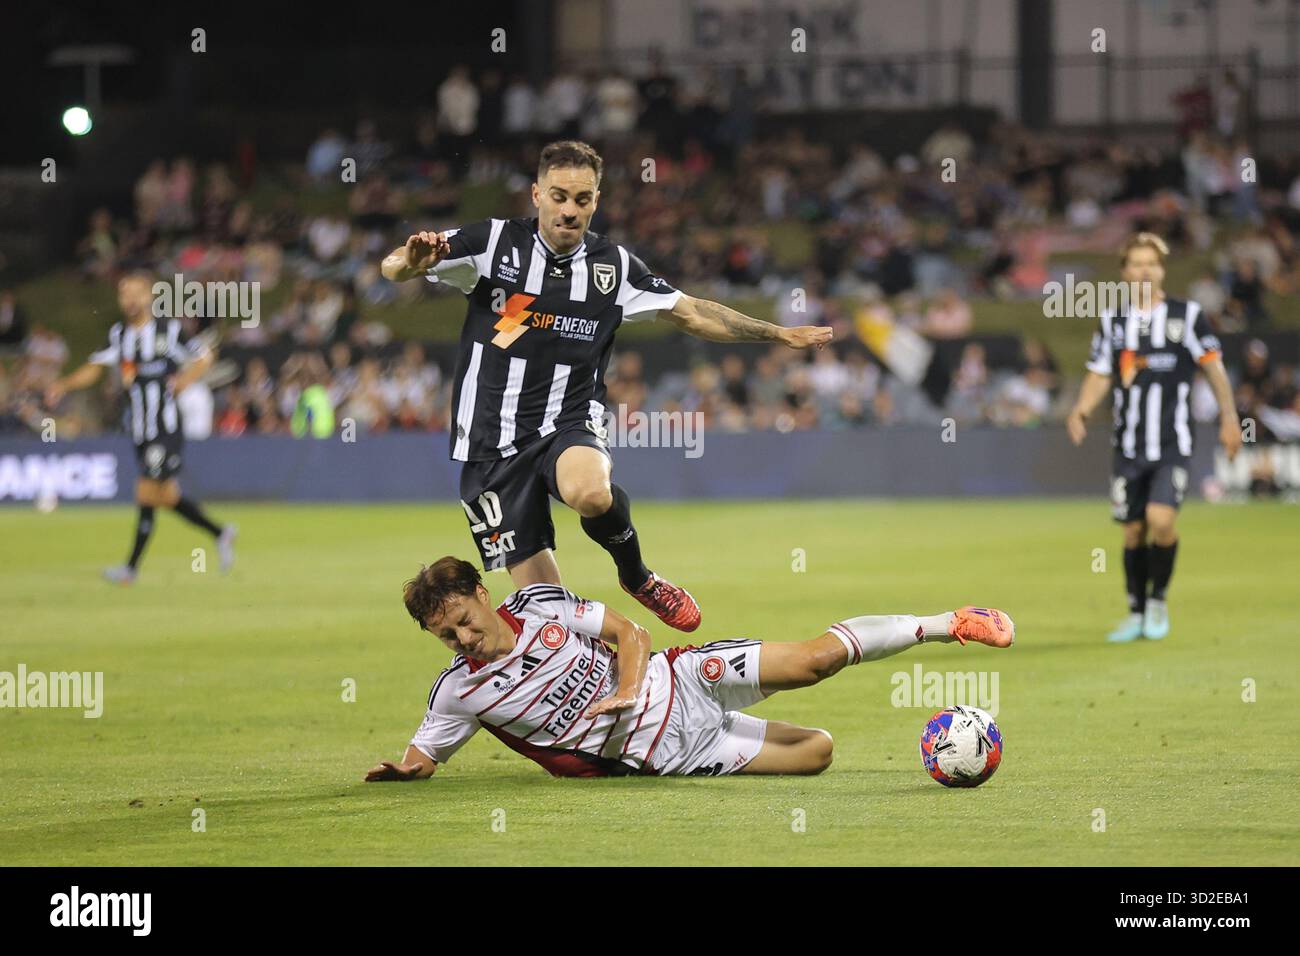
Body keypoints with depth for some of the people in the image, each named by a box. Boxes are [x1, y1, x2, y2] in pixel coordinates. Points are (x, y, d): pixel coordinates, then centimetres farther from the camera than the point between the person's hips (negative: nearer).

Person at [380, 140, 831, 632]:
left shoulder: (615, 265, 4)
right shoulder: (494, 241, -3)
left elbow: (692, 313, 16)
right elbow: (393, 268, -9)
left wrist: (778, 333, 13)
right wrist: (413, 260, -33)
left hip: (570, 425, 1)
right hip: (495, 440, -1)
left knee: (590, 492, -35)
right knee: (540, 595, -10)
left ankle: (637, 576, -6)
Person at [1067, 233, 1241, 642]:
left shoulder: (1186, 315, -1)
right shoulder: (1112, 322, 7)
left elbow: (1213, 366, 4)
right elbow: (1099, 377, 9)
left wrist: (1229, 418, 0)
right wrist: (1080, 411, -9)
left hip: (1172, 443, -3)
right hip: (1129, 445, 3)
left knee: (1161, 519, -20)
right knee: (1133, 531, 5)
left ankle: (1159, 599, 0)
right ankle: (1137, 614, 19)